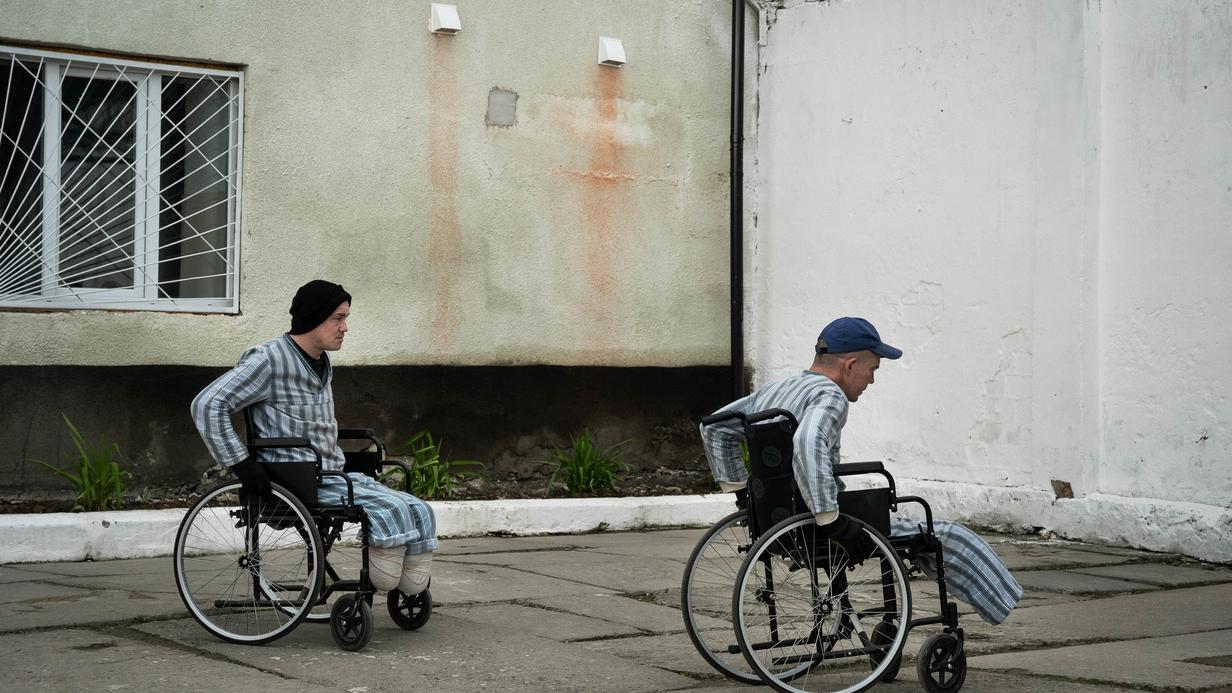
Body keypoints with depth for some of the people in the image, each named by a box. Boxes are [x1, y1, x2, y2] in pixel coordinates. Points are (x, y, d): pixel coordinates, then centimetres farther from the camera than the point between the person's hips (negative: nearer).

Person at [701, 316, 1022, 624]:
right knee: (946, 538, -1)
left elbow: (715, 427, 18)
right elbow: (808, 446, -38)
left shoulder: (773, 390, 10)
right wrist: (832, 522, -33)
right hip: (813, 532, -9)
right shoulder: (829, 396, -18)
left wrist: (739, 489, 23)